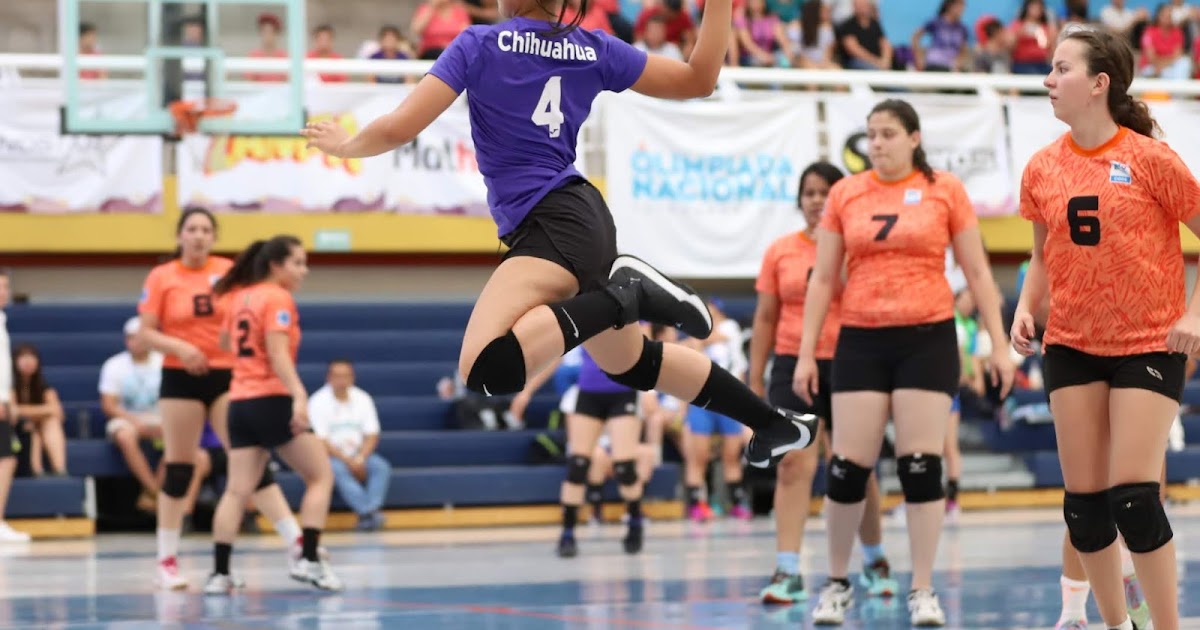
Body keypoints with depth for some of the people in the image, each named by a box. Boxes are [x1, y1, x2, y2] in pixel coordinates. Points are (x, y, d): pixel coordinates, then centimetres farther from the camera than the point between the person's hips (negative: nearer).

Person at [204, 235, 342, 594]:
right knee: (321, 476, 3)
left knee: (238, 490, 3)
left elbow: (225, 343, 29)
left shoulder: (239, 297, 14)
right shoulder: (278, 299, -8)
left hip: (239, 401, 7)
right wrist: (299, 396, -30)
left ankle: (219, 573, -5)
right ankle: (309, 560, -7)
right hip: (271, 400, -7)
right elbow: (278, 354, -20)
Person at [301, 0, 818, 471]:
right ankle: (776, 425, 36)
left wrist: (344, 145, 10)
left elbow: (399, 128, -10)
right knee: (631, 361, 30)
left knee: (485, 374, -27)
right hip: (585, 219, 8)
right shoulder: (593, 49, 10)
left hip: (553, 226, -8)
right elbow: (699, 80, 17)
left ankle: (622, 296, -28)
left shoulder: (479, 43, -5)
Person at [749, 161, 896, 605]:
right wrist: (755, 377, 7)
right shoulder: (780, 251, 6)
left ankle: (874, 560, 28)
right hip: (794, 364, 1)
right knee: (793, 463, -9)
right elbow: (765, 318, 10)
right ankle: (787, 572, -12)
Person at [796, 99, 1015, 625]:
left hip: (927, 339, -1)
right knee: (848, 468, -1)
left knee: (921, 465, -4)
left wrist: (1000, 343, 0)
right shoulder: (845, 194, 6)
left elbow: (977, 272, 4)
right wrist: (806, 353, 5)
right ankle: (837, 583, 15)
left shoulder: (944, 190, 1)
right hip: (861, 340, 2)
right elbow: (822, 279, 10)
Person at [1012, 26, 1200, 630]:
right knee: (1084, 499, 3)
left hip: (1149, 345, -4)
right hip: (1071, 346, 5)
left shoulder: (1149, 158, -11)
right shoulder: (1042, 168, 3)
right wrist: (1025, 308, 0)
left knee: (1133, 495, -12)